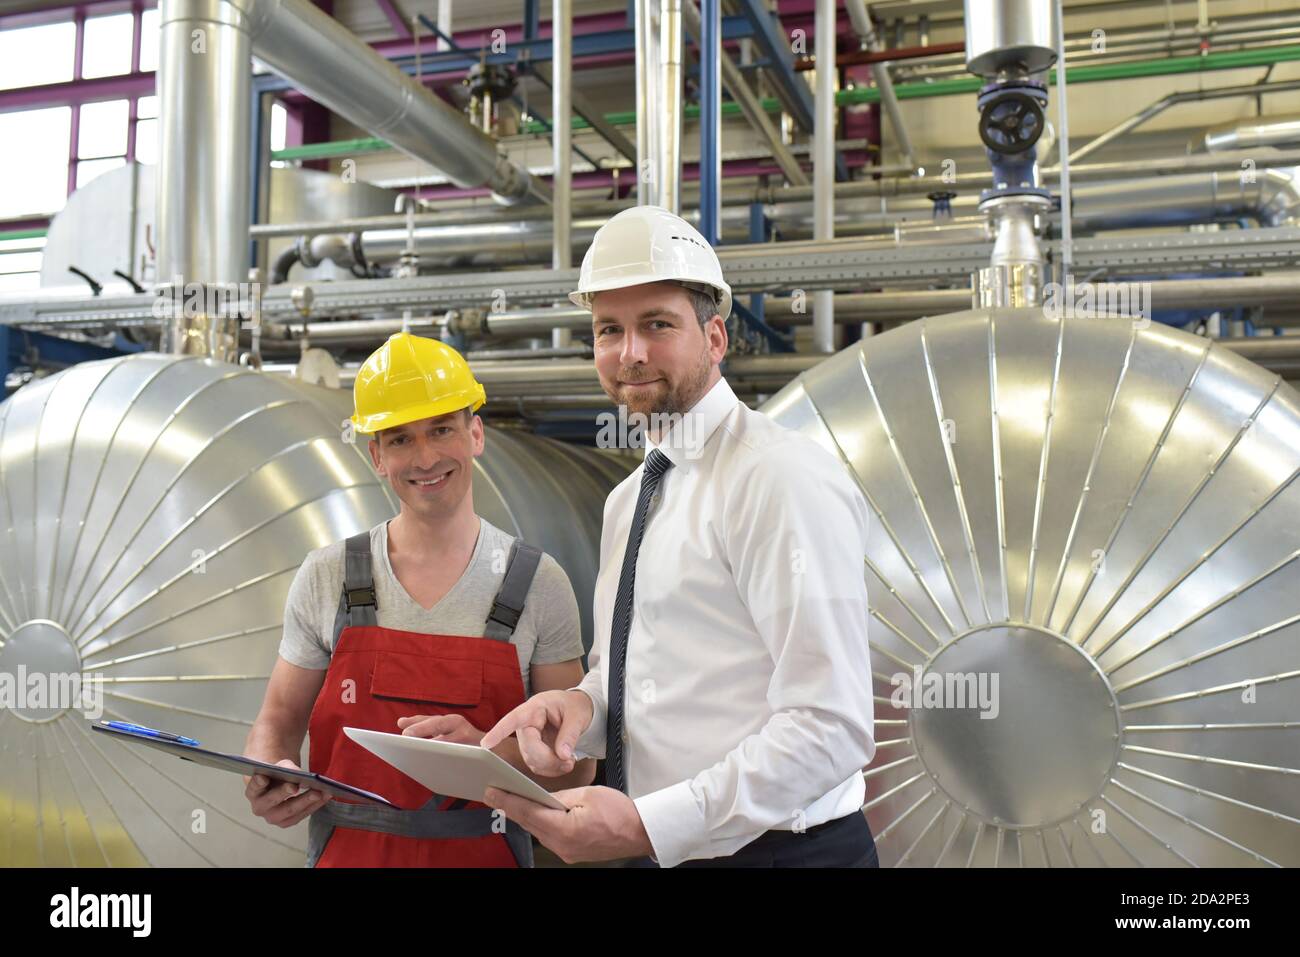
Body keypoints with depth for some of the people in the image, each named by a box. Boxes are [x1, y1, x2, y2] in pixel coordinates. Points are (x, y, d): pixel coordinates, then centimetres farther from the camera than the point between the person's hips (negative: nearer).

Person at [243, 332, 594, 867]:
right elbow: (277, 723, 4)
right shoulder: (326, 577, -3)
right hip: (345, 852, 1)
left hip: (485, 853, -1)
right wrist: (267, 780, -17)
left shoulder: (539, 584, -7)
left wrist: (489, 753, -25)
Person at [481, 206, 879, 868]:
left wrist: (646, 827, -27)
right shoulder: (627, 502, 9)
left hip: (779, 849, -7)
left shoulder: (783, 478, -17)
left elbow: (831, 727, -23)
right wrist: (579, 704, -5)